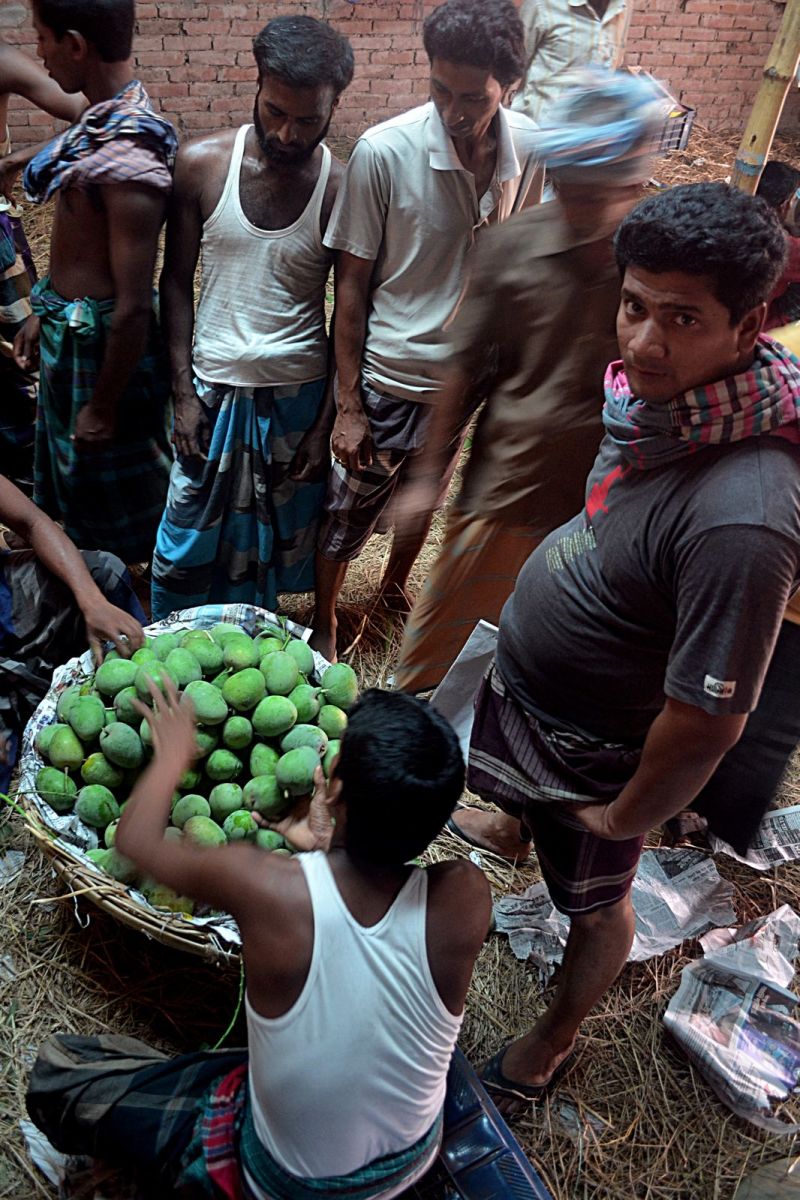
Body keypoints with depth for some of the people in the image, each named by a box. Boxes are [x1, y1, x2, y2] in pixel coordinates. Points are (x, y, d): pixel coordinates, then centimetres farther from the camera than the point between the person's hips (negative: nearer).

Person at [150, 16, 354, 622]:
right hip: (212, 389, 1)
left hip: (298, 396, -1)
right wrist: (183, 392, -4)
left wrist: (328, 421, -4)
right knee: (188, 544, 10)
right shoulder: (203, 163, -6)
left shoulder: (343, 187, -8)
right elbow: (176, 282, 2)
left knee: (274, 541, 14)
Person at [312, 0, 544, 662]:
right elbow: (351, 286, -13)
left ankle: (396, 586, 53)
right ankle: (324, 625, 36)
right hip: (387, 381, -4)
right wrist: (348, 405, -12)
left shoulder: (530, 148, -8)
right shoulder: (384, 151, -19)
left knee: (426, 500, 24)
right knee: (348, 514, 10)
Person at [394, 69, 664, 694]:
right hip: (500, 492, 1)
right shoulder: (512, 246, -8)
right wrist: (428, 473, 2)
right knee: (439, 640, 16)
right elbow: (465, 366, 0)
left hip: (603, 509, 0)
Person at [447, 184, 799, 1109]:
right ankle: (513, 829, 73)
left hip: (595, 748, -7)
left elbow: (708, 719, -32)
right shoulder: (659, 398, -14)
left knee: (594, 899, 21)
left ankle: (555, 1039, 49)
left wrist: (628, 814, -16)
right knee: (508, 781, 37)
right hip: (524, 675, 8)